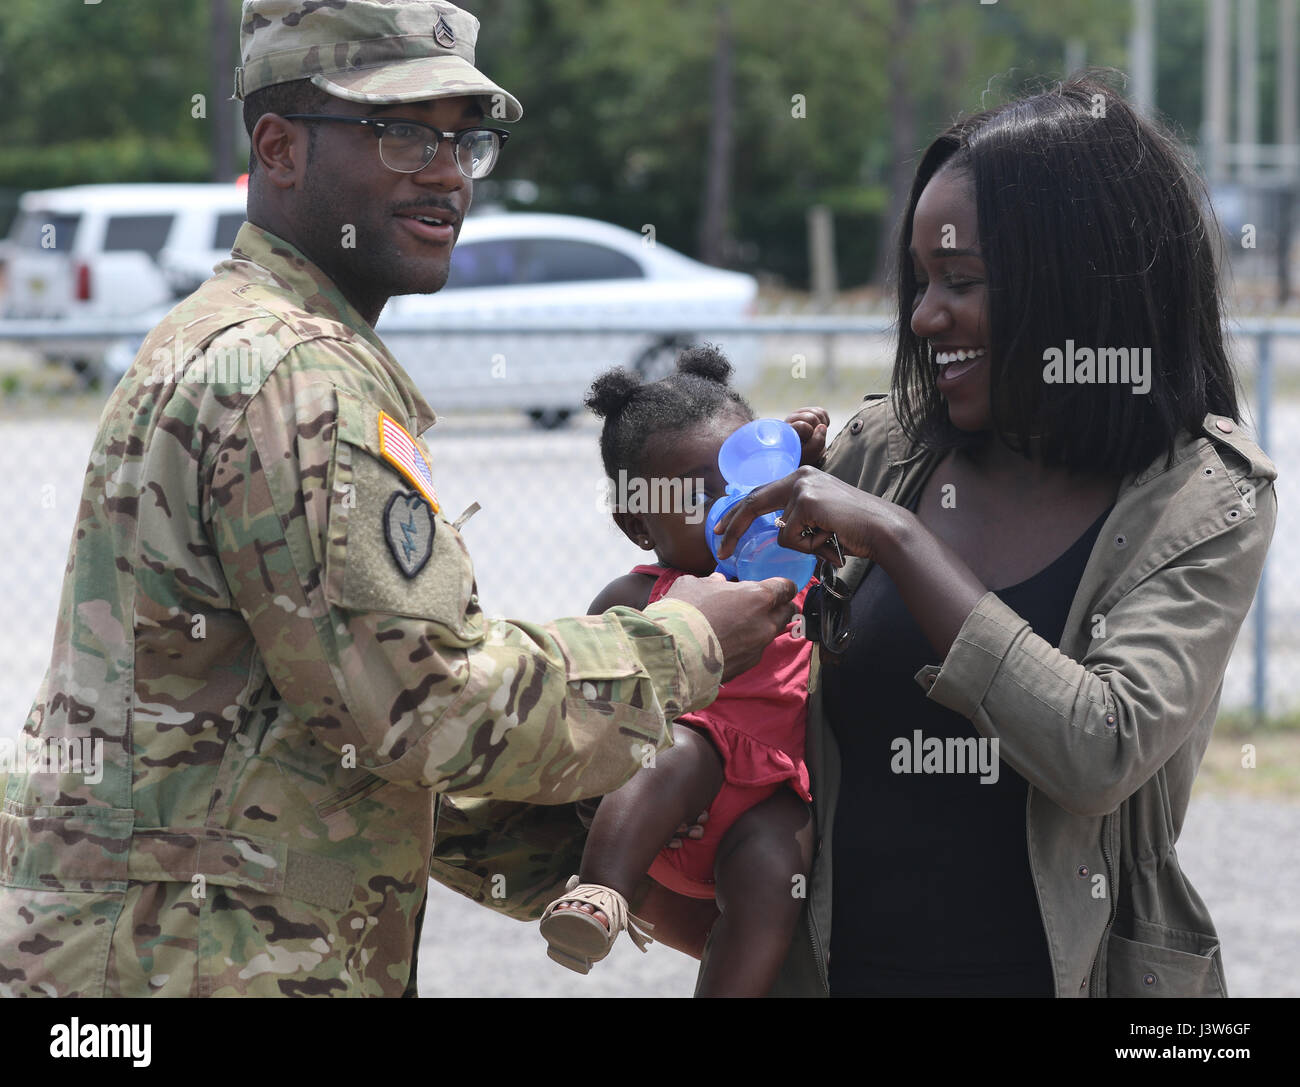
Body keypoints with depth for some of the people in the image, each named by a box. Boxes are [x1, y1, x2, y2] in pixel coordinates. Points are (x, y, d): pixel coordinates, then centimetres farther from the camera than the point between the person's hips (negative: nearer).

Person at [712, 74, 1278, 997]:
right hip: (839, 964, 4)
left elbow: (1100, 755, -24)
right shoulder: (882, 451, 1)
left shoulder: (1204, 501, -9)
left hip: (1054, 970, -3)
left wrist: (897, 539, -22)